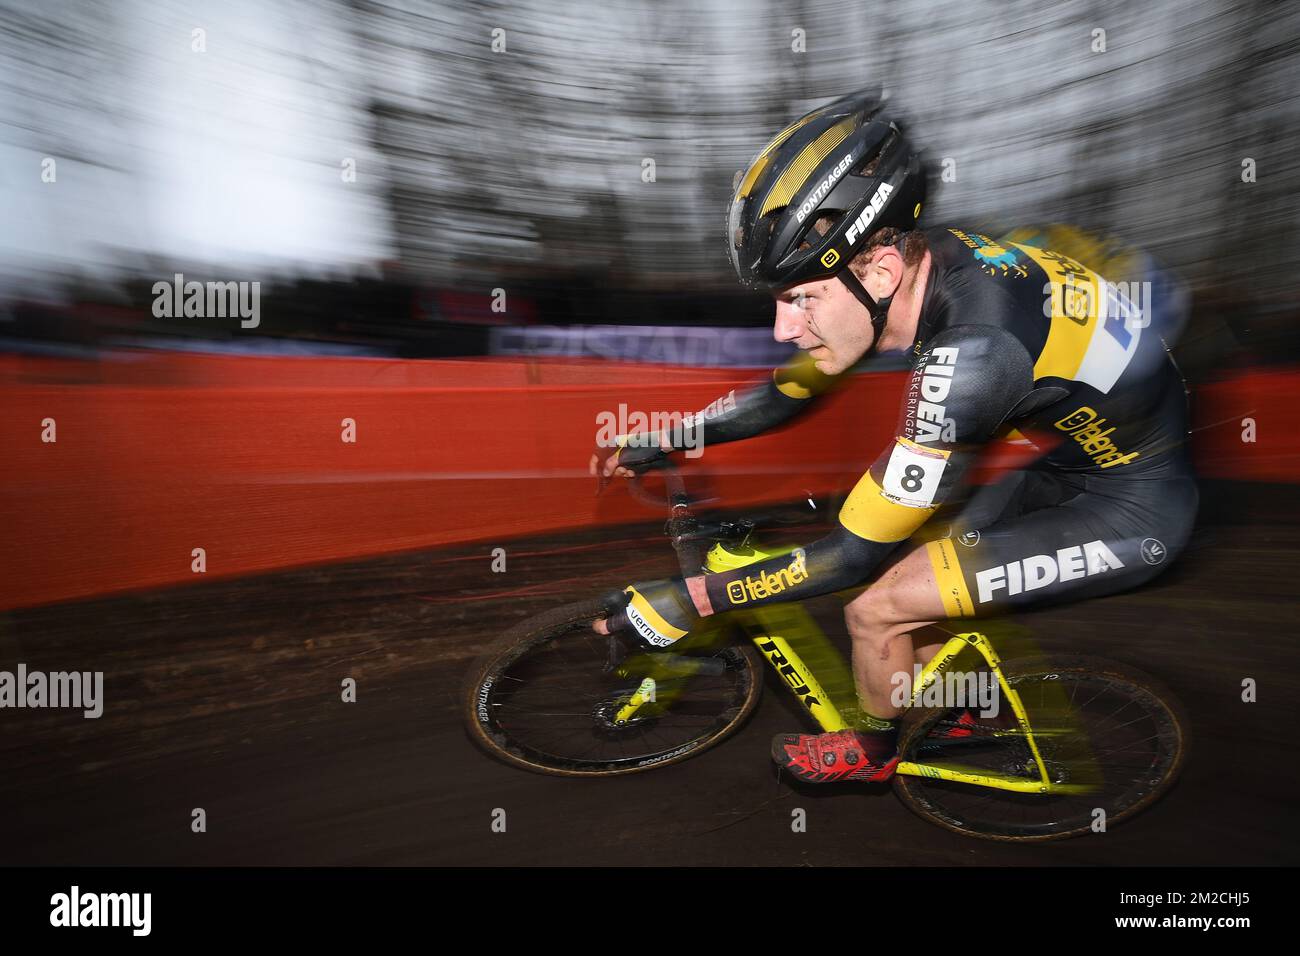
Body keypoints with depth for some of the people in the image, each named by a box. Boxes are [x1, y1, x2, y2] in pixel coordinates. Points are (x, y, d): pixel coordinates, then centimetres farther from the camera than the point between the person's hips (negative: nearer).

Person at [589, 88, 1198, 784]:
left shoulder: (972, 349, -36)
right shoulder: (922, 266, -11)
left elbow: (858, 552, -28)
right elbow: (789, 390, 5)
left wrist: (685, 599, -24)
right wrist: (657, 442, 3)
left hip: (1131, 508, -8)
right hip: (1079, 454, 8)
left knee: (876, 610, -9)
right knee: (919, 589, 13)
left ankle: (872, 750, 22)